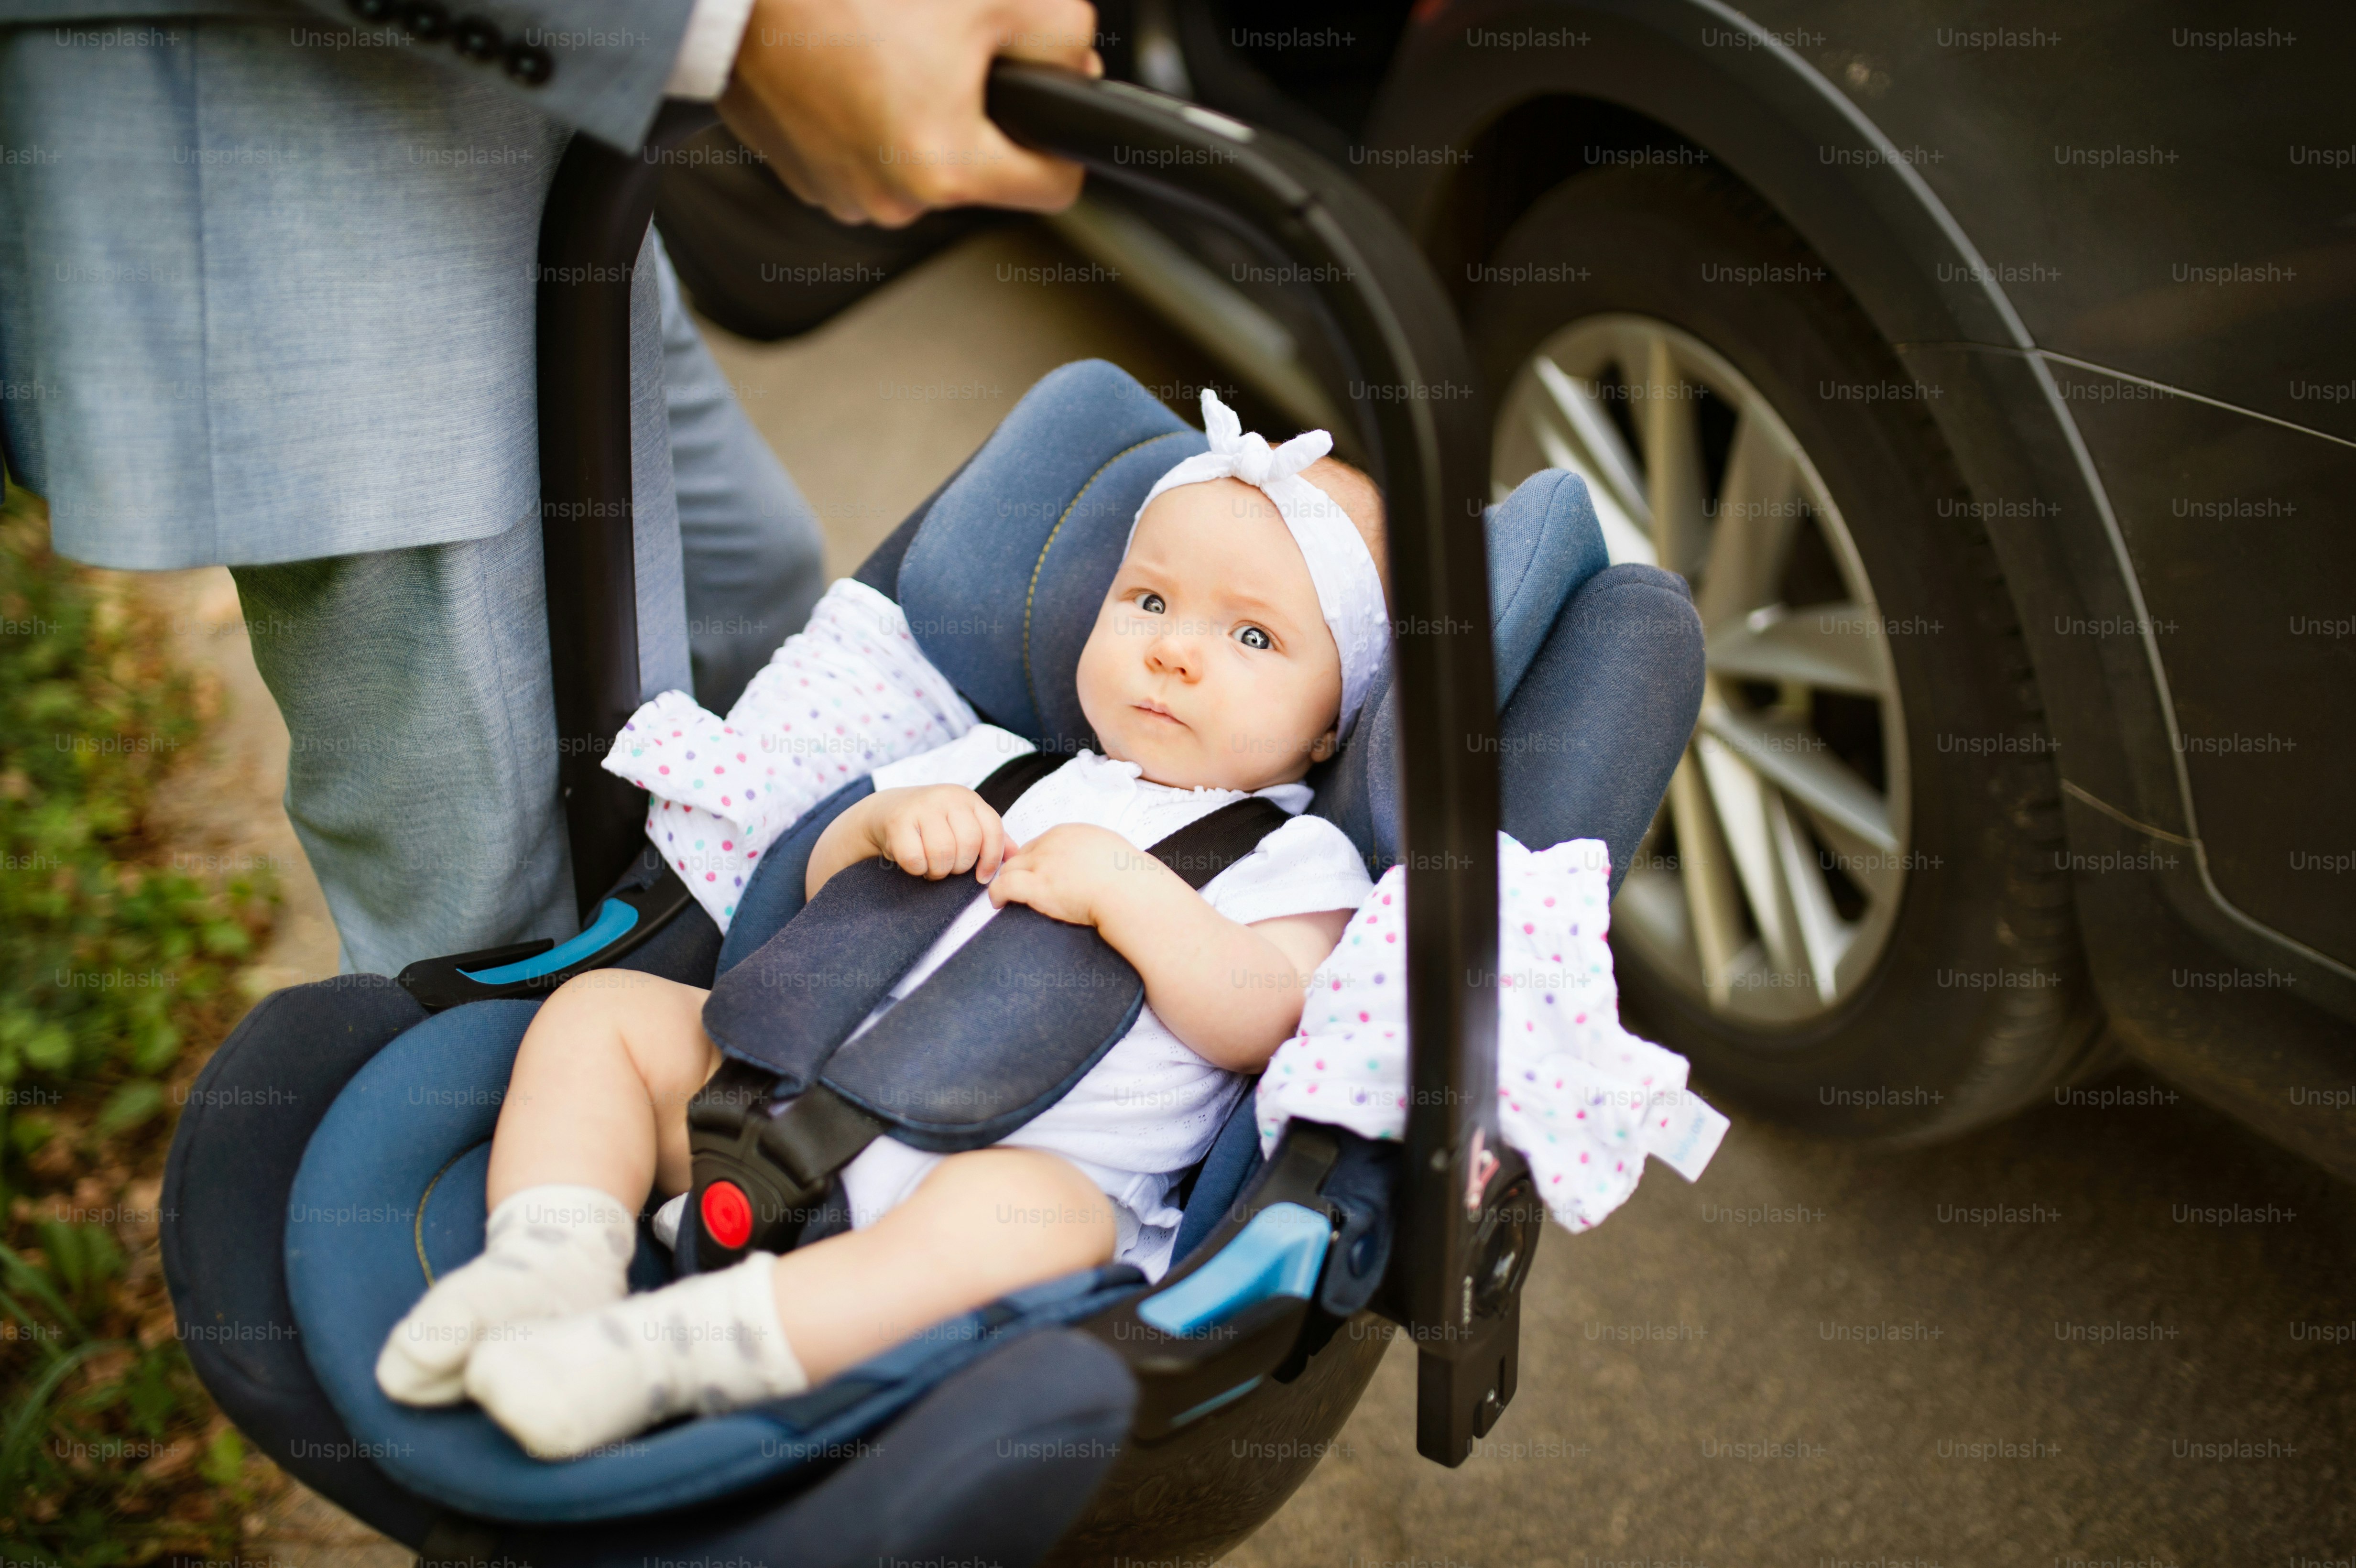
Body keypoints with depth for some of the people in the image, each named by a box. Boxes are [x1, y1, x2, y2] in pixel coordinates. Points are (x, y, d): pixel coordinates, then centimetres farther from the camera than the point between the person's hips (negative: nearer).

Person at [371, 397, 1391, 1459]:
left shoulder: (1293, 860, 9)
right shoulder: (999, 774, 24)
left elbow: (1264, 1023, -8)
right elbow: (826, 887, 24)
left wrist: (1124, 890, -15)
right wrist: (887, 822, 2)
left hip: (1041, 1164, -6)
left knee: (1021, 1217, -40)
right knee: (603, 1011, -1)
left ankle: (657, 1352, -47)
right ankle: (553, 1267, -22)